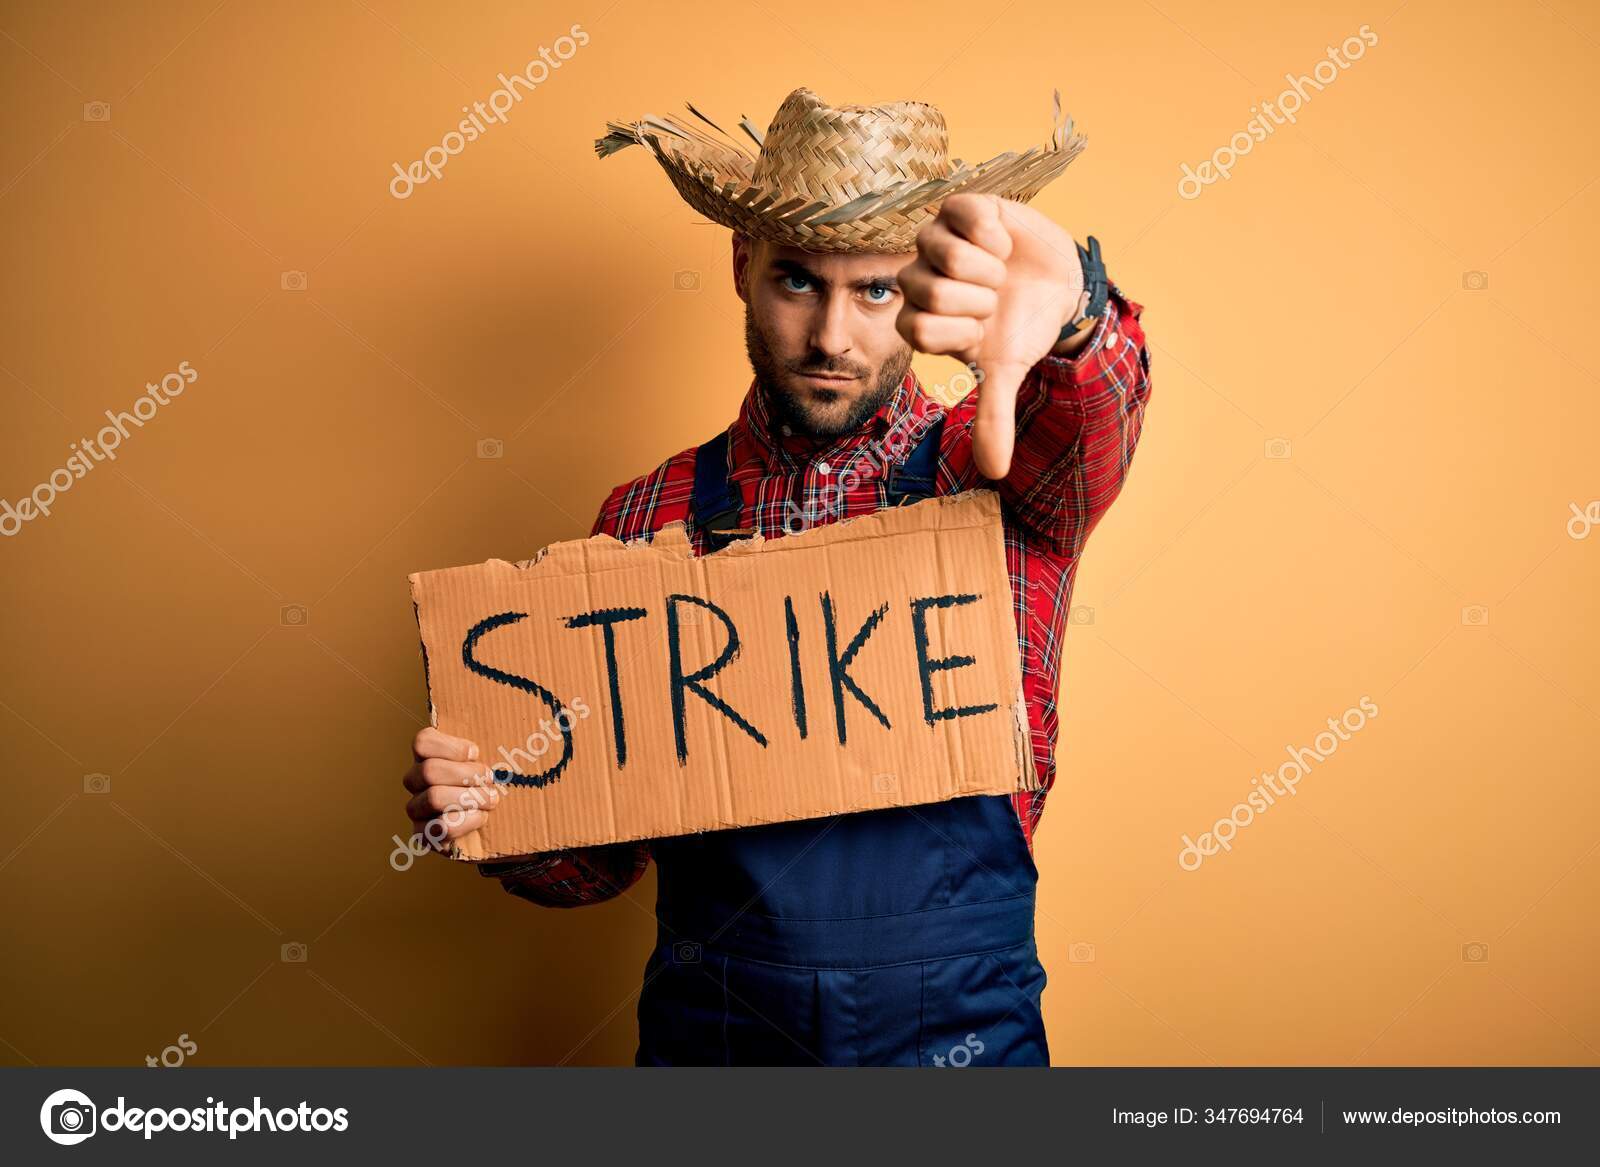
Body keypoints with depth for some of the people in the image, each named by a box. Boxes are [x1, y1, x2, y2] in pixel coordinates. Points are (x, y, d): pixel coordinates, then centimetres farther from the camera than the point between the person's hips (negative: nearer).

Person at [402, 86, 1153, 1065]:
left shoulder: (993, 471, -7)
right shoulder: (651, 520, -3)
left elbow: (1095, 415, -31)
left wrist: (1065, 311, -52)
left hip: (962, 1030, -1)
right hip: (709, 1031, 1)